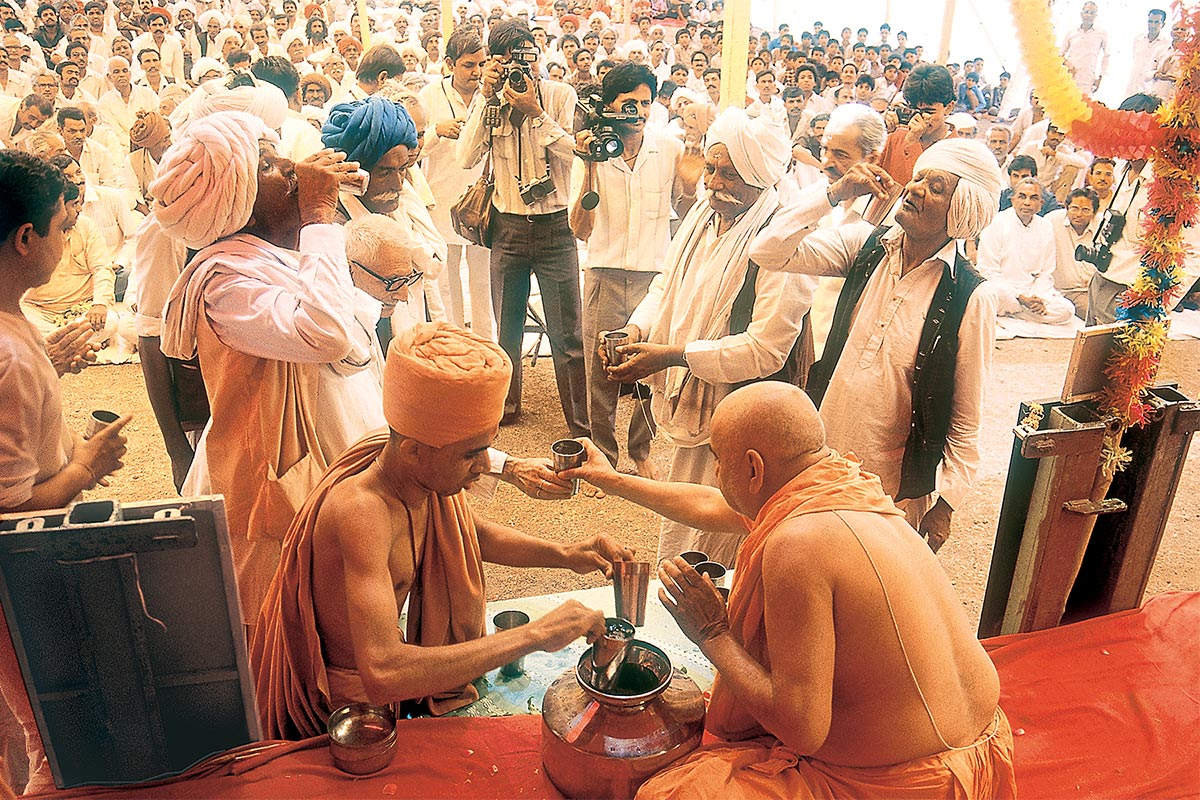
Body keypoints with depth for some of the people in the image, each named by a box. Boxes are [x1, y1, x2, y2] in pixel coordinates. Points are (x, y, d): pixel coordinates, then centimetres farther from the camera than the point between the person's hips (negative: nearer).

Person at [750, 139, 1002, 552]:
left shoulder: (971, 298, -13)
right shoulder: (866, 245, -3)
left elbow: (966, 421, -8)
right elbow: (766, 252, -12)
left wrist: (944, 505, -5)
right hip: (824, 462, 3)